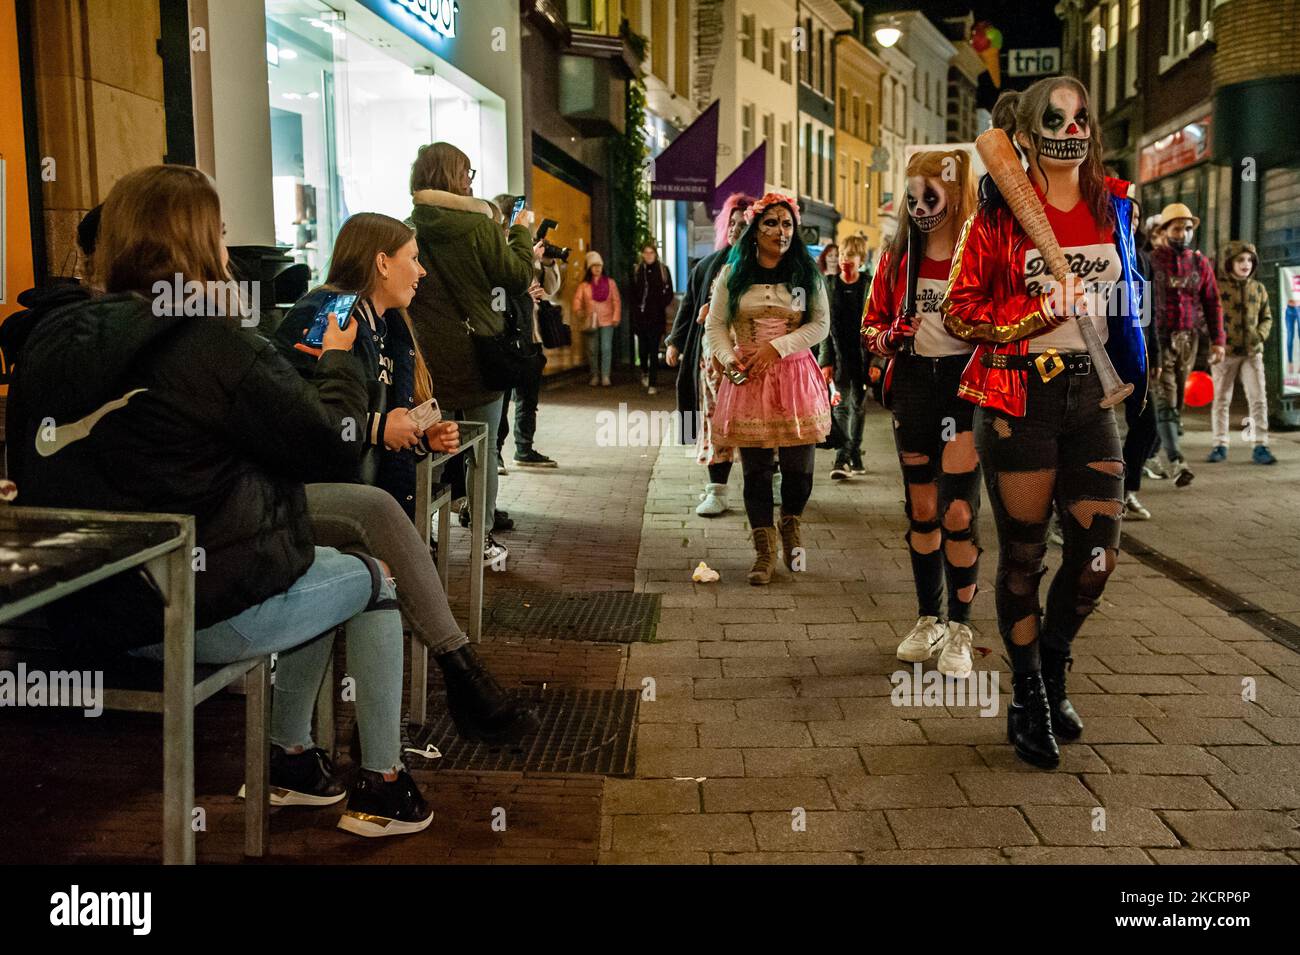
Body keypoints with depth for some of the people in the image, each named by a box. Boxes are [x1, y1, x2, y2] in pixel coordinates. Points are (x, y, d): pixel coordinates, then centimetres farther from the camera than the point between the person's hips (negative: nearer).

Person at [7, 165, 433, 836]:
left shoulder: (53, 342, 2)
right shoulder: (215, 346, -20)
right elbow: (335, 447, -14)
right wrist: (339, 359, 5)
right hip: (212, 615, -8)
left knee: (317, 573, 29)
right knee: (371, 579, 18)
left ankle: (291, 758, 36)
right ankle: (383, 787, 23)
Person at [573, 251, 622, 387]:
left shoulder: (610, 282, 7)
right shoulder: (584, 285, 6)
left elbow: (616, 301, 5)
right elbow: (577, 299, -4)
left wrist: (616, 317, -4)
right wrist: (578, 311, -24)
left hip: (607, 321, -1)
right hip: (591, 322, 1)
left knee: (606, 348, -9)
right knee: (592, 350, 5)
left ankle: (605, 376, -6)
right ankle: (595, 376, 16)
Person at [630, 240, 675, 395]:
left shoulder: (663, 270, 2)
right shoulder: (637, 271, 8)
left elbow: (669, 293, 2)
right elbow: (633, 294, 9)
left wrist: (661, 306, -10)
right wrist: (636, 308, -3)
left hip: (657, 316, -2)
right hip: (640, 315, 2)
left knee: (654, 350, -5)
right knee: (643, 347, 7)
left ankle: (652, 383, -2)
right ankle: (644, 372, 37)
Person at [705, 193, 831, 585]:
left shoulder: (807, 274, 6)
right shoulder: (732, 275, 6)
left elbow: (820, 324, 1)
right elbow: (715, 325, 7)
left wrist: (777, 347, -11)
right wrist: (728, 356, -12)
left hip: (795, 376, 0)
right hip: (748, 379, 0)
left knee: (798, 465, 2)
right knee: (755, 468, 0)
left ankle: (791, 526, 32)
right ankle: (765, 549, 12)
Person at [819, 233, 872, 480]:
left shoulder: (870, 286, -1)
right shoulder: (830, 286, 1)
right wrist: (826, 360, -5)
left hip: (862, 355, 0)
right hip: (839, 355, 0)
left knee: (859, 405, 9)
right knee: (841, 407, -3)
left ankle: (853, 453, 20)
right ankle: (843, 457, -4)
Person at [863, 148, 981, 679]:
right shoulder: (898, 256, 10)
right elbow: (872, 322, 16)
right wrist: (887, 337, -6)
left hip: (964, 383, -4)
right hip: (912, 383, 5)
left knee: (958, 514, -7)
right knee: (921, 510, 12)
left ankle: (959, 630, 6)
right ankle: (927, 619, 25)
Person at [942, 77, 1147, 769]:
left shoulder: (1114, 205, 9)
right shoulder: (998, 213, -5)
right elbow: (958, 310, -7)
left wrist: (1131, 369, 22)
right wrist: (1042, 312, -17)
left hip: (1091, 395, 4)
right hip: (1018, 398, -4)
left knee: (1098, 549, 2)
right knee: (1022, 555, 4)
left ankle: (1052, 673, 28)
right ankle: (1028, 699, 22)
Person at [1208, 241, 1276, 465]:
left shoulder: (1258, 288, 7)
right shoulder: (1217, 287, -4)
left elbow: (1266, 317, 16)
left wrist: (1261, 334, -2)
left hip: (1252, 352, 2)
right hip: (1224, 353, -2)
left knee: (1258, 398, -5)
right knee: (1221, 400, 6)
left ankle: (1261, 447, -1)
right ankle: (1220, 445, 16)